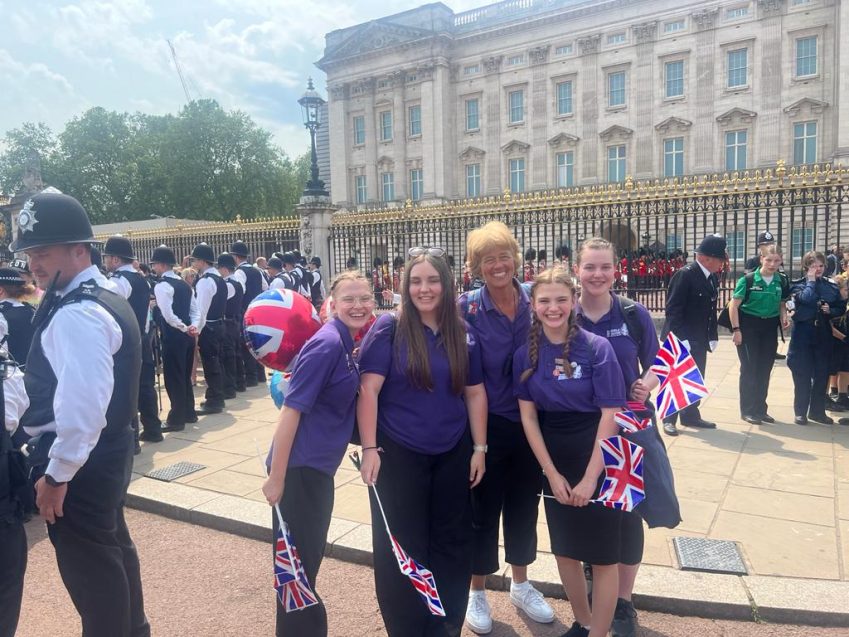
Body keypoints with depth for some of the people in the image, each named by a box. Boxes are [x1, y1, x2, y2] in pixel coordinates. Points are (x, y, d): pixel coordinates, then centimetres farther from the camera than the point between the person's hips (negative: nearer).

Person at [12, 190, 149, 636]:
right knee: (112, 547, 23)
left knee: (88, 566, 5)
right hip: (106, 451, 10)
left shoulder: (76, 314, -23)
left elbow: (82, 403, -29)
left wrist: (57, 473, -19)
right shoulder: (103, 300, 10)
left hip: (78, 462, -10)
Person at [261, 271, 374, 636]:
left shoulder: (349, 343, 7)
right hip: (300, 466, -9)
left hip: (320, 465, 9)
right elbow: (291, 410, -21)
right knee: (297, 562, 5)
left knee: (312, 555, 23)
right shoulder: (327, 344, -19)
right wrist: (276, 478, -20)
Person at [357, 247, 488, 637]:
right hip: (398, 454, -4)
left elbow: (475, 393, 7)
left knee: (453, 544, 15)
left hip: (452, 455, 4)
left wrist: (479, 448, 5)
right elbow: (368, 390, -13)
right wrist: (369, 448, -16)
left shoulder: (463, 335, 2)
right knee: (401, 547, 9)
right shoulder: (389, 328, -10)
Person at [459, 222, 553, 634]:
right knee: (483, 509, 9)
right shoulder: (466, 309, -12)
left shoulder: (535, 302, -4)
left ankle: (521, 584, 39)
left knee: (524, 505, 17)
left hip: (530, 422, 3)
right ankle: (477, 592, 31)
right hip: (486, 424, -3)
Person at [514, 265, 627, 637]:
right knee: (564, 549, 16)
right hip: (554, 461, 4)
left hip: (598, 458, -4)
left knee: (602, 555, 5)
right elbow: (528, 416, -2)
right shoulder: (526, 355, -3)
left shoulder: (597, 348, -14)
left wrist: (590, 477, -15)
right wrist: (552, 473, -6)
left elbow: (610, 414, -15)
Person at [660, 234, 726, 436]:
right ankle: (669, 419, 10)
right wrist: (681, 339, -22)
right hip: (680, 341, -8)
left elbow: (711, 310, 14)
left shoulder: (712, 277, 8)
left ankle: (691, 416, 27)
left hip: (699, 341, 8)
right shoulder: (685, 274, -16)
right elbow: (673, 309, -20)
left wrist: (713, 336, 7)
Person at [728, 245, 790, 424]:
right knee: (749, 368, 1)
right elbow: (734, 306, -10)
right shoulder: (748, 279, -12)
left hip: (769, 329, 4)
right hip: (748, 327, -4)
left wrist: (784, 317, -5)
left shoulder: (781, 281, 2)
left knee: (765, 370, 10)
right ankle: (747, 410, 12)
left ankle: (760, 409, 24)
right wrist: (736, 330, -13)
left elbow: (782, 304, 16)